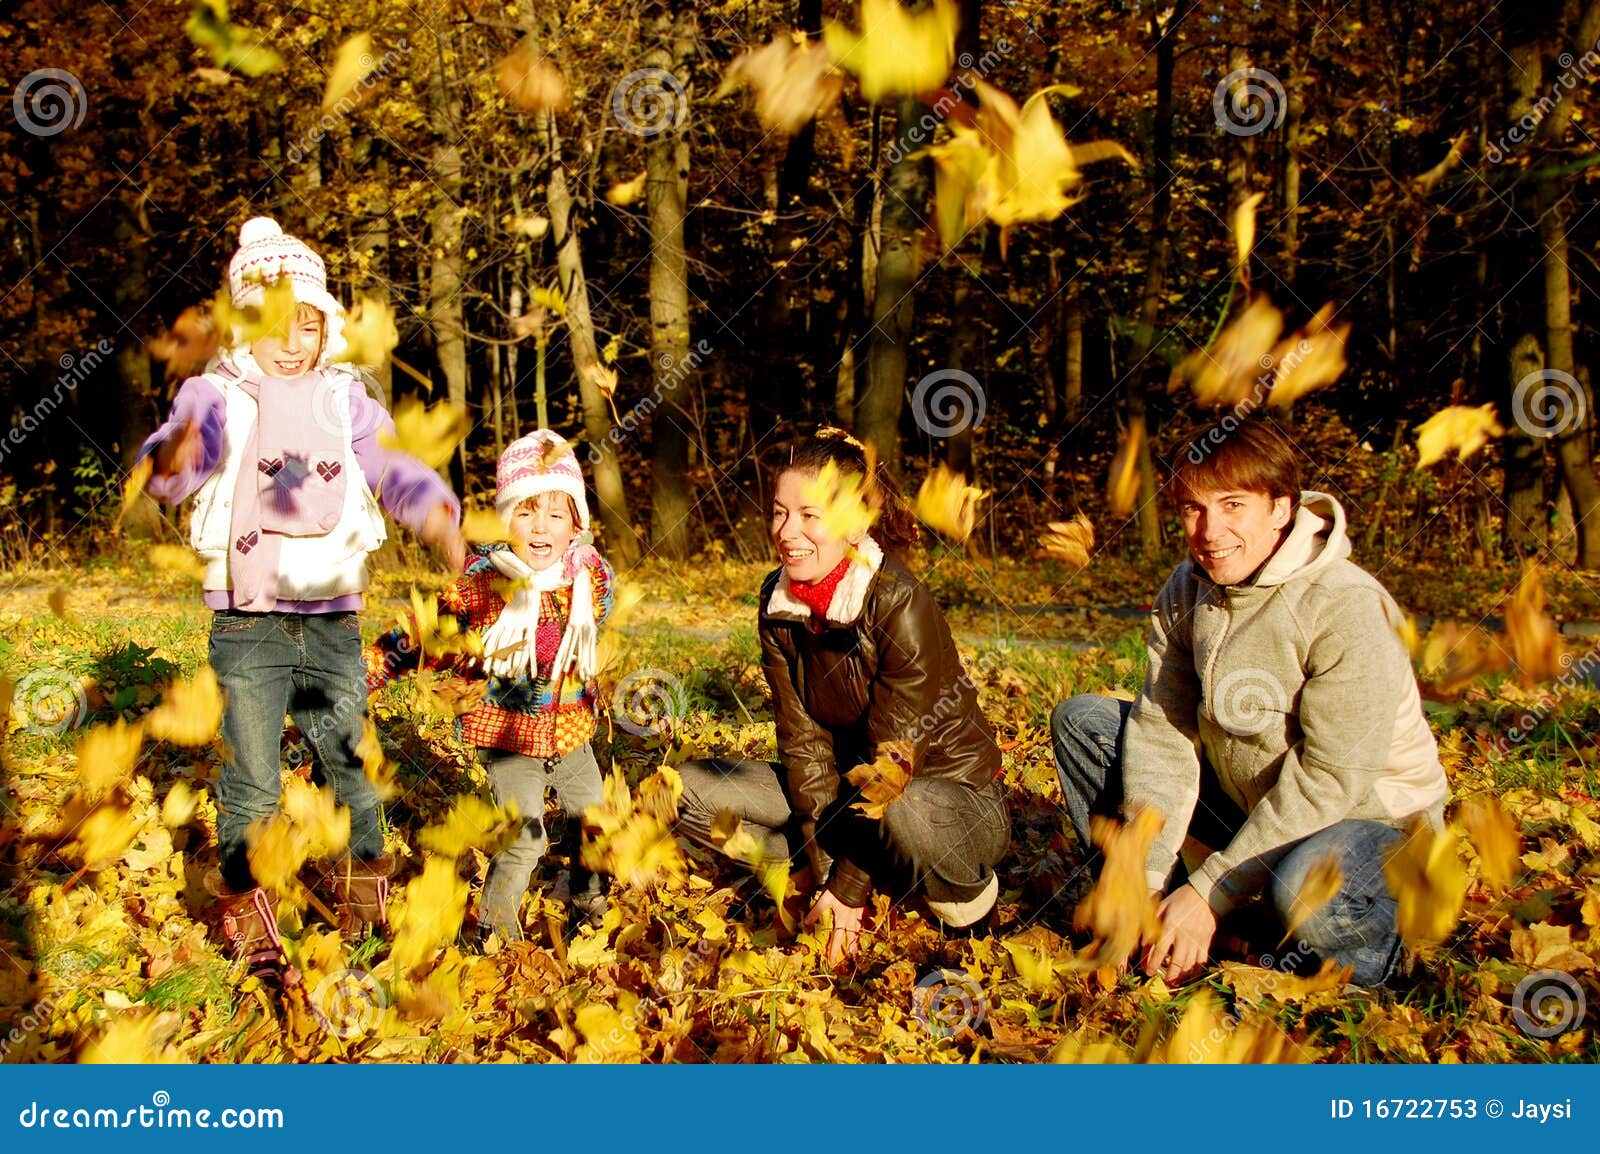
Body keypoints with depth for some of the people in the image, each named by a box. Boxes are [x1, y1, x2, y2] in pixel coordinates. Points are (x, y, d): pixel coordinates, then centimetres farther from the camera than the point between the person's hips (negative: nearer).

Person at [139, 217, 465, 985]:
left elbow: (392, 466, -5)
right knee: (251, 783, -2)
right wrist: (172, 456, -44)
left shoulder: (343, 399, 8)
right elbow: (175, 468, -18)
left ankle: (365, 918, 28)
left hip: (334, 619, 3)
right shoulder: (217, 395, -1)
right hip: (247, 624, -3)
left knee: (355, 768, 10)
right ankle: (250, 935, 12)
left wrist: (435, 511, -27)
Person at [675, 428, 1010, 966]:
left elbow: (892, 759, -23)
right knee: (689, 787, -8)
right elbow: (803, 739, -7)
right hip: (849, 788, 6)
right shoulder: (779, 601, -7)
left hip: (954, 793, -5)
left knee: (903, 813, -41)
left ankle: (965, 885, -6)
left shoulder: (900, 605, -26)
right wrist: (822, 869, -14)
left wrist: (850, 891, -21)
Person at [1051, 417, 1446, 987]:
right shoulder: (1186, 591, -5)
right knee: (1080, 719, 0)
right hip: (1248, 804, 7)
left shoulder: (1346, 609, -26)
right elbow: (1162, 732, -9)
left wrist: (1210, 891, -26)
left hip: (1369, 818, -6)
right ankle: (1158, 930, 3)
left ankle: (1374, 954, -4)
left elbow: (1329, 781, -27)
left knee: (1300, 887, -41)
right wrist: (1150, 882, -20)